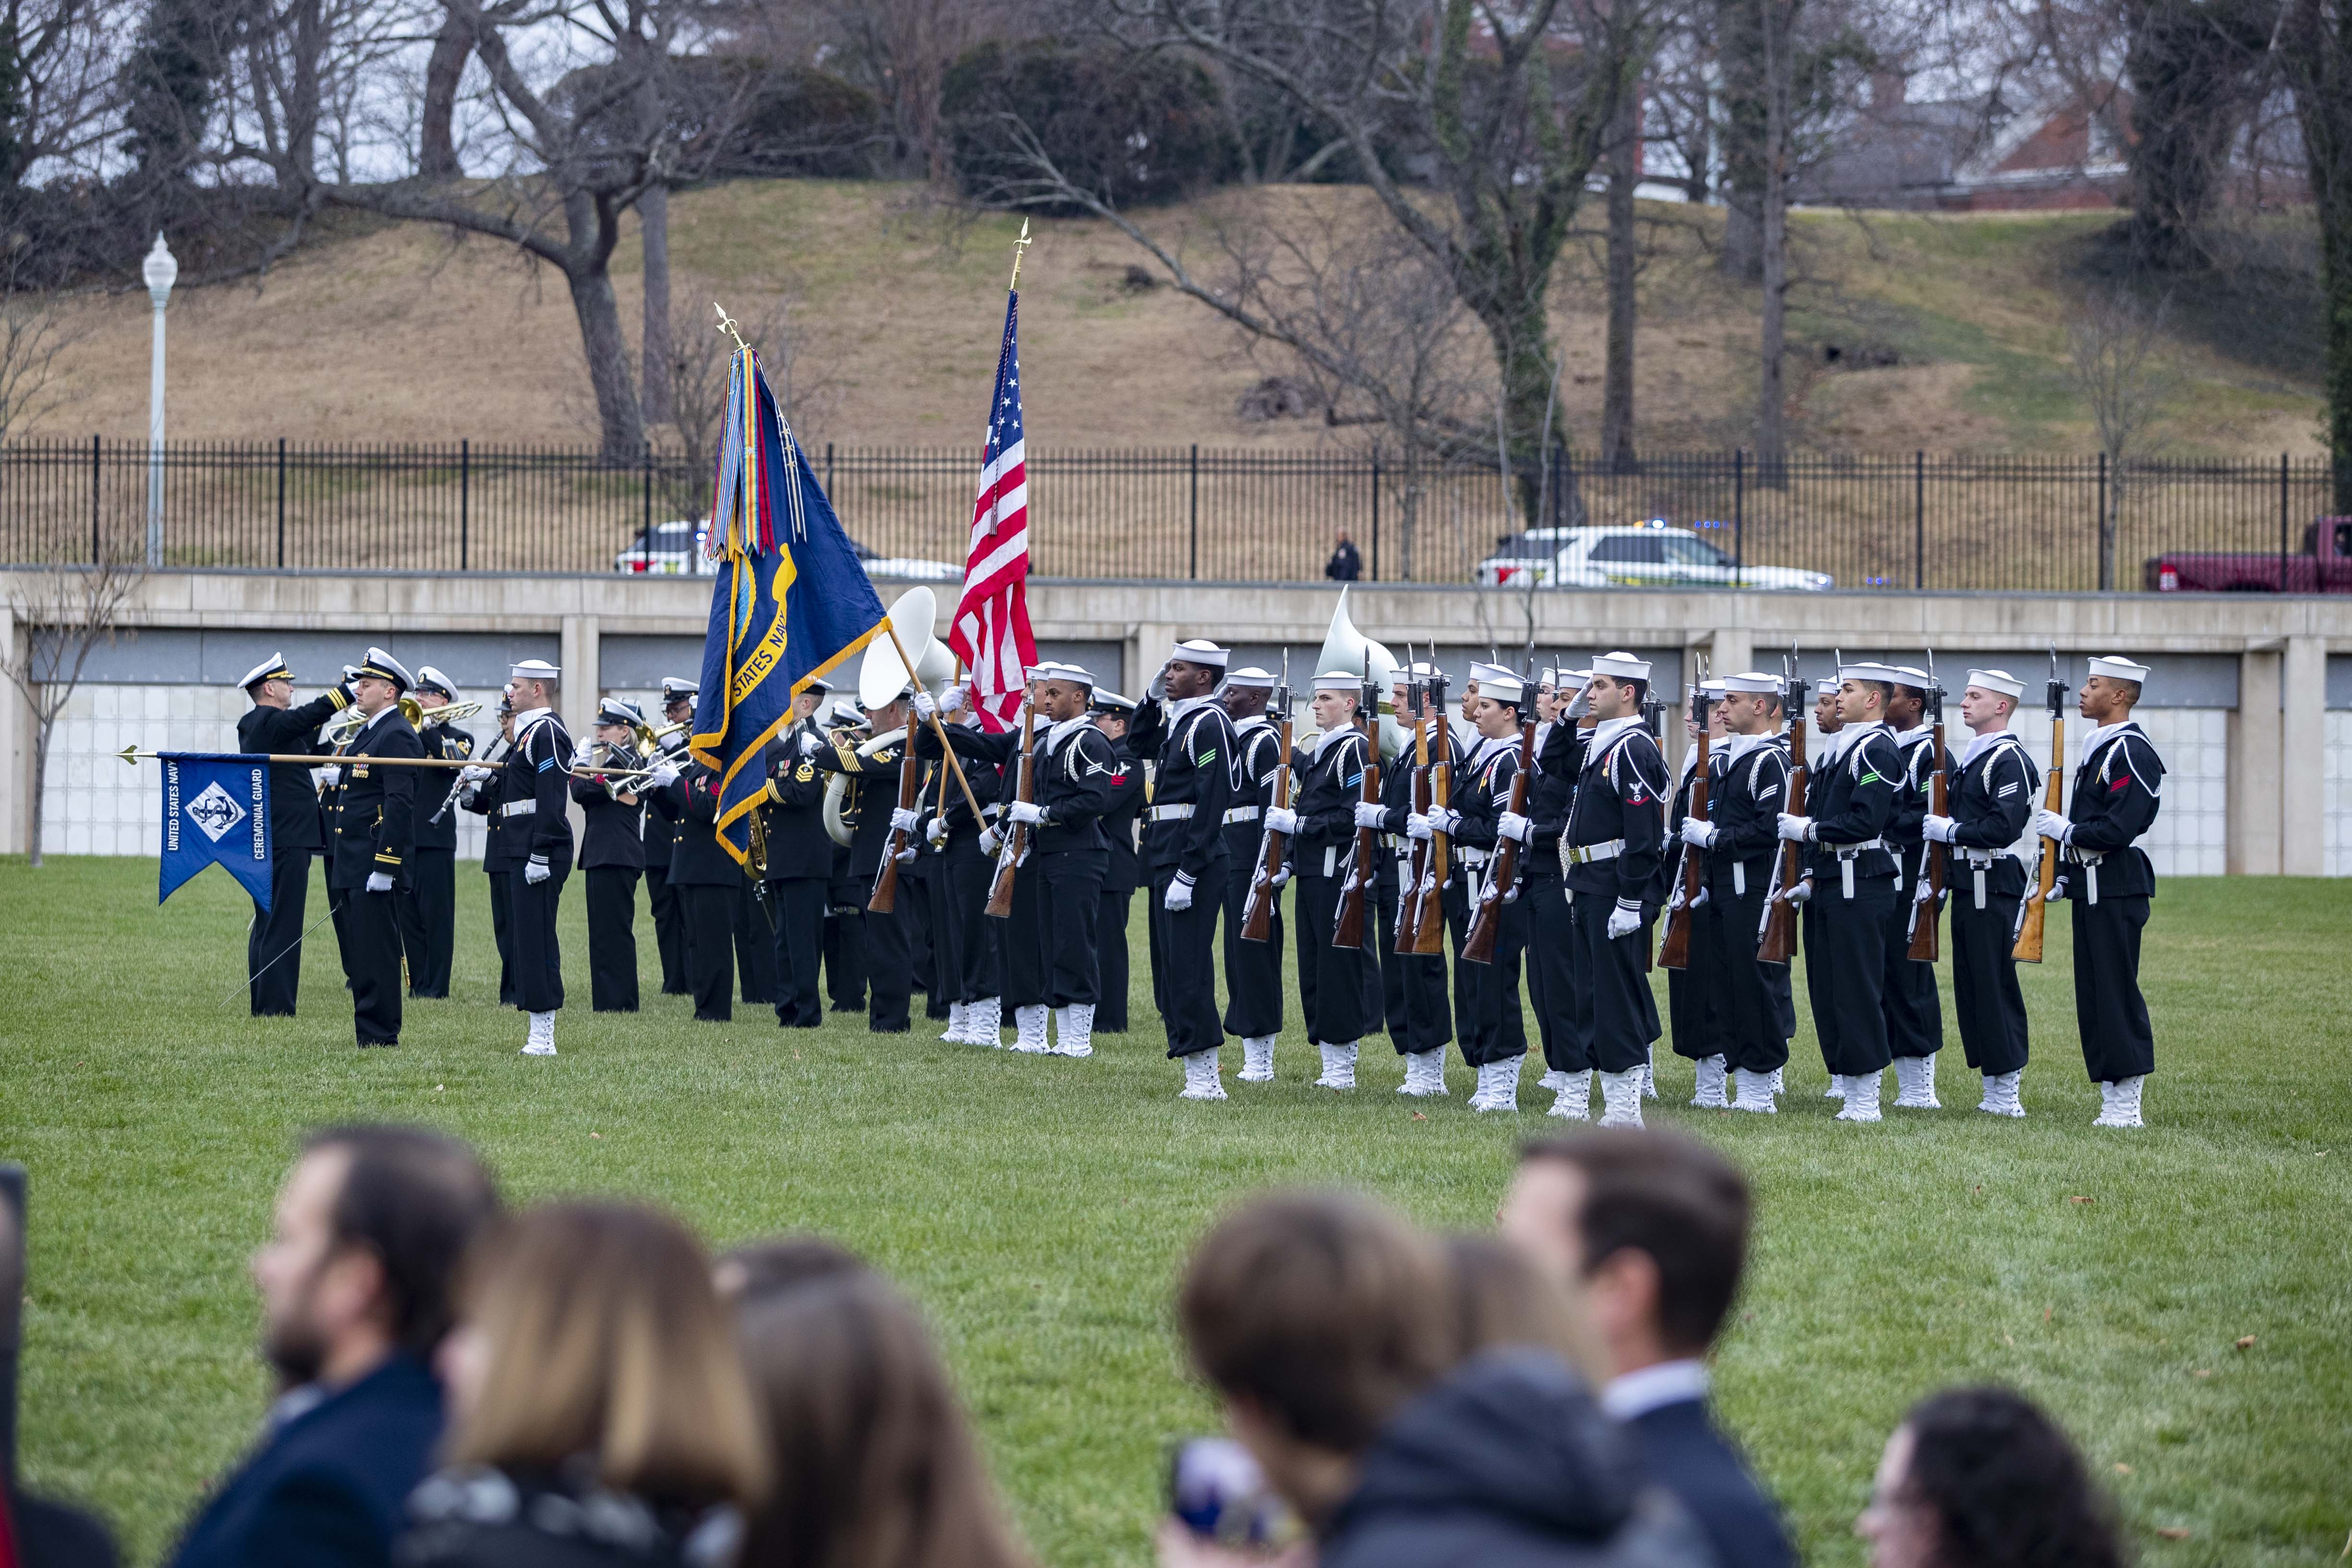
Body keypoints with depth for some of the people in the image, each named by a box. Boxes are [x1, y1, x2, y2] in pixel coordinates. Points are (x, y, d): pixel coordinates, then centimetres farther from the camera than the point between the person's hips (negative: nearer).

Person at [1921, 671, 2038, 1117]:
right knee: (1970, 986, 10)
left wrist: (1950, 832, -15)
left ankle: (2008, 1092, -4)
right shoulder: (1972, 758, 18)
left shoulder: (2010, 759, -13)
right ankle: (1993, 1089, 14)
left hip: (1992, 887, -10)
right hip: (1967, 884, 10)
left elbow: (2004, 827, -22)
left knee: (1995, 986, -7)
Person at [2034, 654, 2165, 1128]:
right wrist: (2065, 874, 14)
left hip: (2117, 890, -10)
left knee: (2118, 994, -7)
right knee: (2092, 996, 10)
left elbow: (2119, 829, -22)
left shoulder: (2132, 752, -15)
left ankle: (2126, 1106, -4)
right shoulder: (2098, 747, 17)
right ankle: (2111, 1100, 14)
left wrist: (2064, 830, -13)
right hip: (2091, 888, 10)